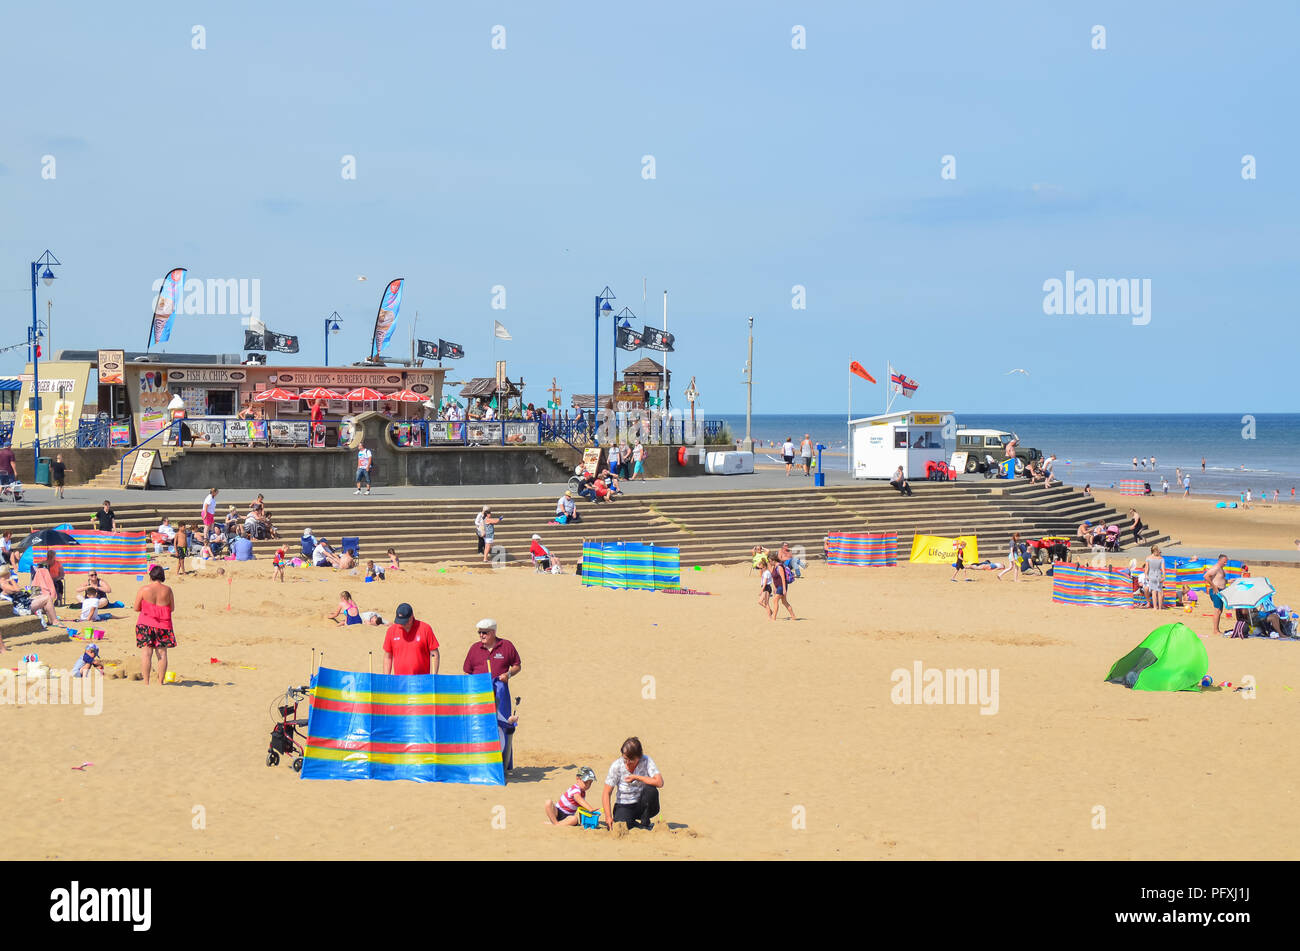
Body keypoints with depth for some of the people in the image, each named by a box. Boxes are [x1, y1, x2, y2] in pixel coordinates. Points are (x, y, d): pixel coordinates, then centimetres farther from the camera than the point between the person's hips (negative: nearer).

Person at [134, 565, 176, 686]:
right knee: (162, 653, 6)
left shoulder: (144, 589, -6)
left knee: (146, 653, -2)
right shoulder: (167, 590, -1)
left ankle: (146, 682, -7)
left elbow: (136, 608, -1)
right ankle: (161, 681, 6)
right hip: (163, 625, 2)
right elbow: (172, 608, 7)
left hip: (146, 624, -2)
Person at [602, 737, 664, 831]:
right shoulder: (616, 766, -11)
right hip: (624, 806, -1)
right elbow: (607, 793, -10)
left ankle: (645, 823, -7)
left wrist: (637, 777, -24)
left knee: (651, 790, -30)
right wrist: (609, 818, -20)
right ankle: (634, 824, 7)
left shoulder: (646, 761, -13)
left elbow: (659, 783, -25)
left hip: (642, 805, 1)